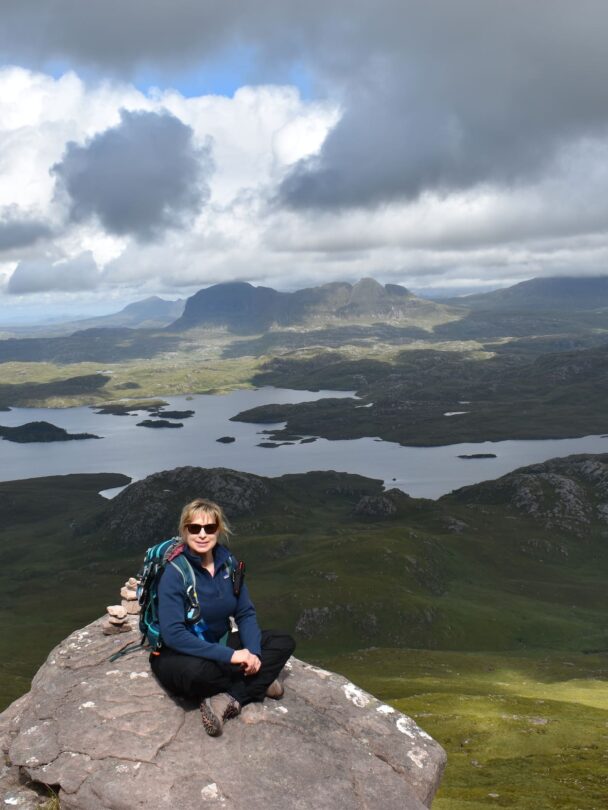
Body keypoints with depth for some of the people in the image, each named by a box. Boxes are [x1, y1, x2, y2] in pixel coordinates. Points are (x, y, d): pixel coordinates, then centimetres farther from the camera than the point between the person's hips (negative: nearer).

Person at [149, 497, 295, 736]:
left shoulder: (227, 563, -5)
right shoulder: (175, 573, -22)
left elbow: (246, 613, 0)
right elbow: (173, 634, -30)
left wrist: (252, 653, -19)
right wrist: (229, 655, -32)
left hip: (220, 644, 7)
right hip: (179, 654, -7)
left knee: (284, 643, -5)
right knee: (196, 671, -41)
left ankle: (226, 699, -20)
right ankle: (257, 686, -11)